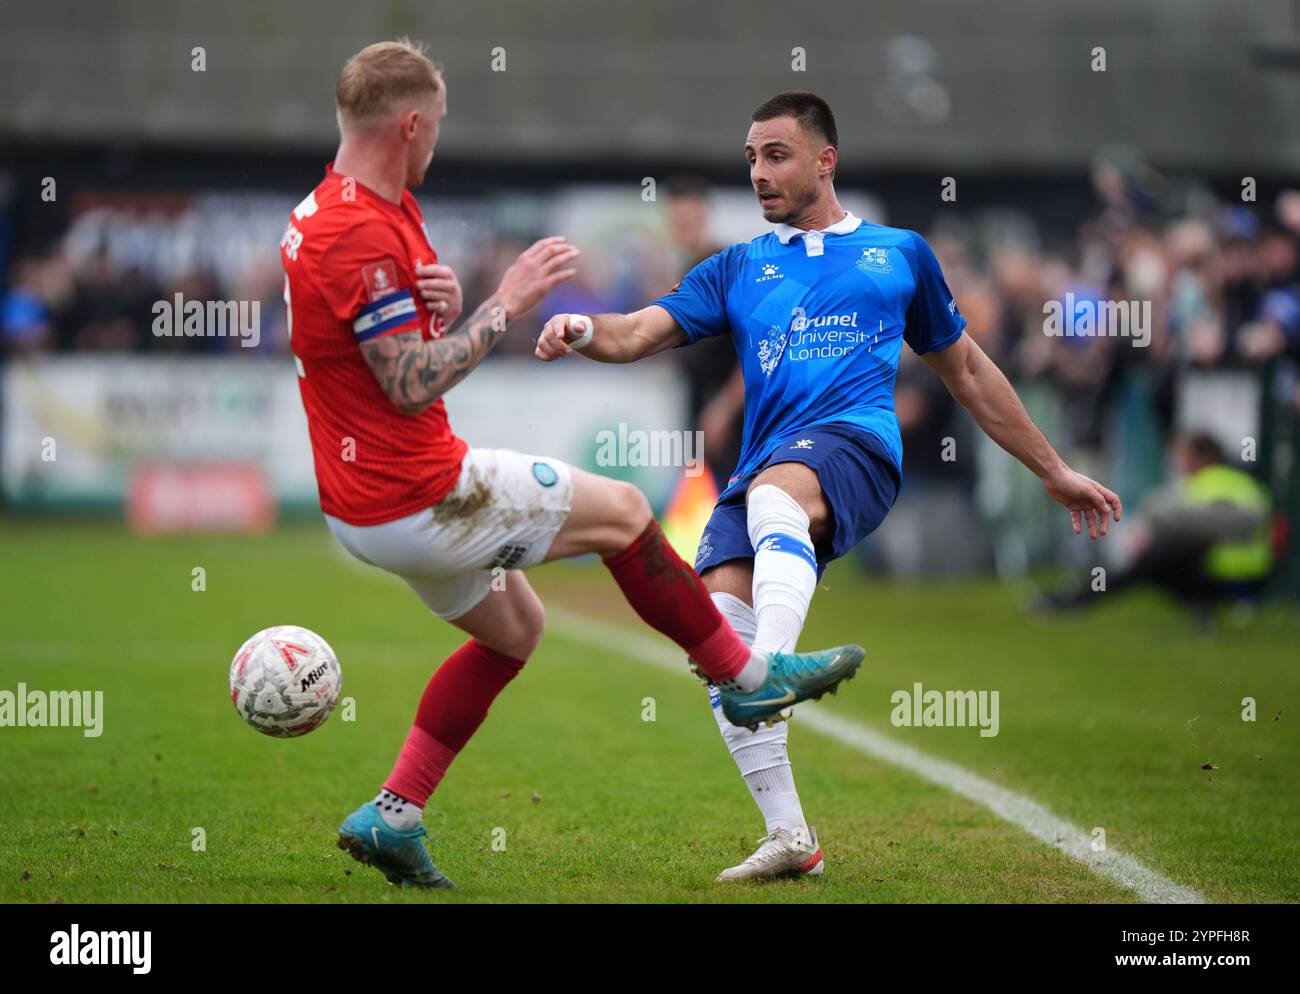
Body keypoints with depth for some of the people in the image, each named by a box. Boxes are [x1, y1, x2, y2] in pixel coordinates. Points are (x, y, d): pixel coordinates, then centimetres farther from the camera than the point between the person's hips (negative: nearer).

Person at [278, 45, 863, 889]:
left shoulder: (333, 212, 10)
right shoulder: (360, 234, -24)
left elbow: (419, 344, 16)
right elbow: (413, 385, -26)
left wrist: (449, 306, -7)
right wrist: (506, 302, -20)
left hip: (371, 500, 11)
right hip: (414, 500, -11)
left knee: (514, 629, 23)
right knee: (620, 510, 1)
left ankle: (392, 817, 19)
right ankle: (748, 677, 16)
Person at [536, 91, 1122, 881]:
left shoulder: (900, 253, 22)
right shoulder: (738, 269, 24)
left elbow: (967, 371, 30)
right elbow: (640, 333, 11)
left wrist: (1055, 471, 32)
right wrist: (582, 330, -14)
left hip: (856, 440, -4)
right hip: (764, 472, 4)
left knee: (773, 493, -38)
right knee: (716, 624, -18)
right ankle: (790, 838, -11)